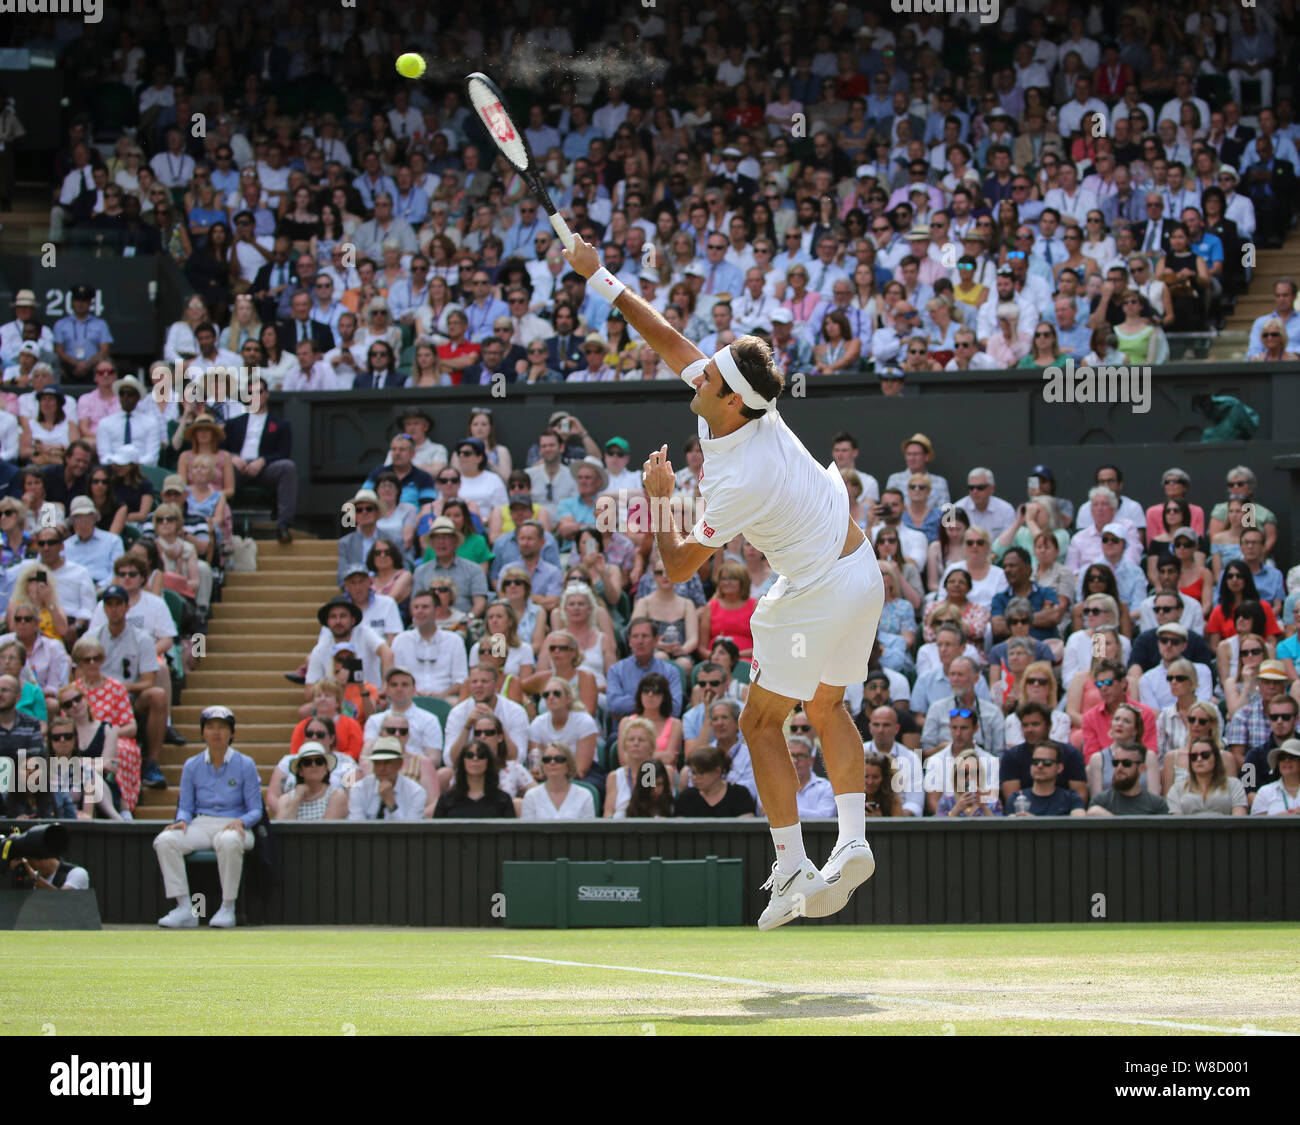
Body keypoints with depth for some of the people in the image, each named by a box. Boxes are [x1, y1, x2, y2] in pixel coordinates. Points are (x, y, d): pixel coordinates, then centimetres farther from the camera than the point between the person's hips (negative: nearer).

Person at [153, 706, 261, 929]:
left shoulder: (245, 765, 3)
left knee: (228, 842, -41)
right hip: (200, 825, 3)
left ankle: (227, 908, -28)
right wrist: (182, 821, -10)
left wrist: (240, 822, -18)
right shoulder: (192, 766, 11)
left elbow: (255, 810, 3)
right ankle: (184, 908, -27)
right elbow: (185, 807, 14)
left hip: (233, 825, -3)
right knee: (164, 840, -28)